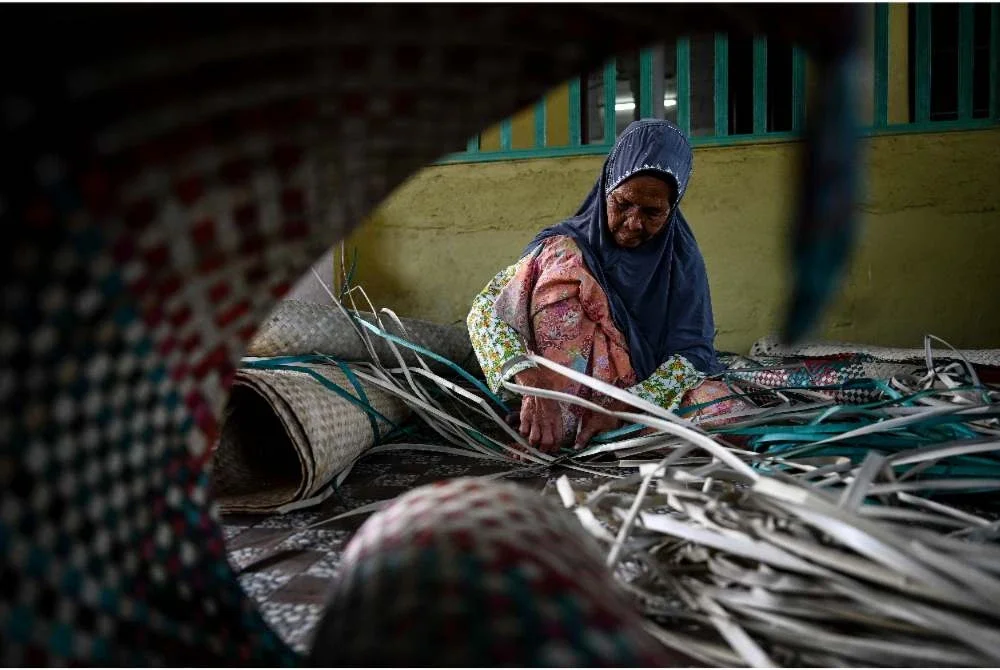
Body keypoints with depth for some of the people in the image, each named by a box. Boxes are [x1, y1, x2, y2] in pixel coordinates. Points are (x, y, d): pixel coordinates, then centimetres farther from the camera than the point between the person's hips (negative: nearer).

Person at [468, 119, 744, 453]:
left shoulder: (682, 258, -1)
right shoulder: (569, 243, -8)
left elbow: (691, 352, -9)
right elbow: (484, 311, -18)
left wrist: (622, 407, -25)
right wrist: (532, 383, -36)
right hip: (567, 390, -1)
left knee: (722, 406, -30)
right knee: (563, 256, -22)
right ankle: (559, 428, -29)